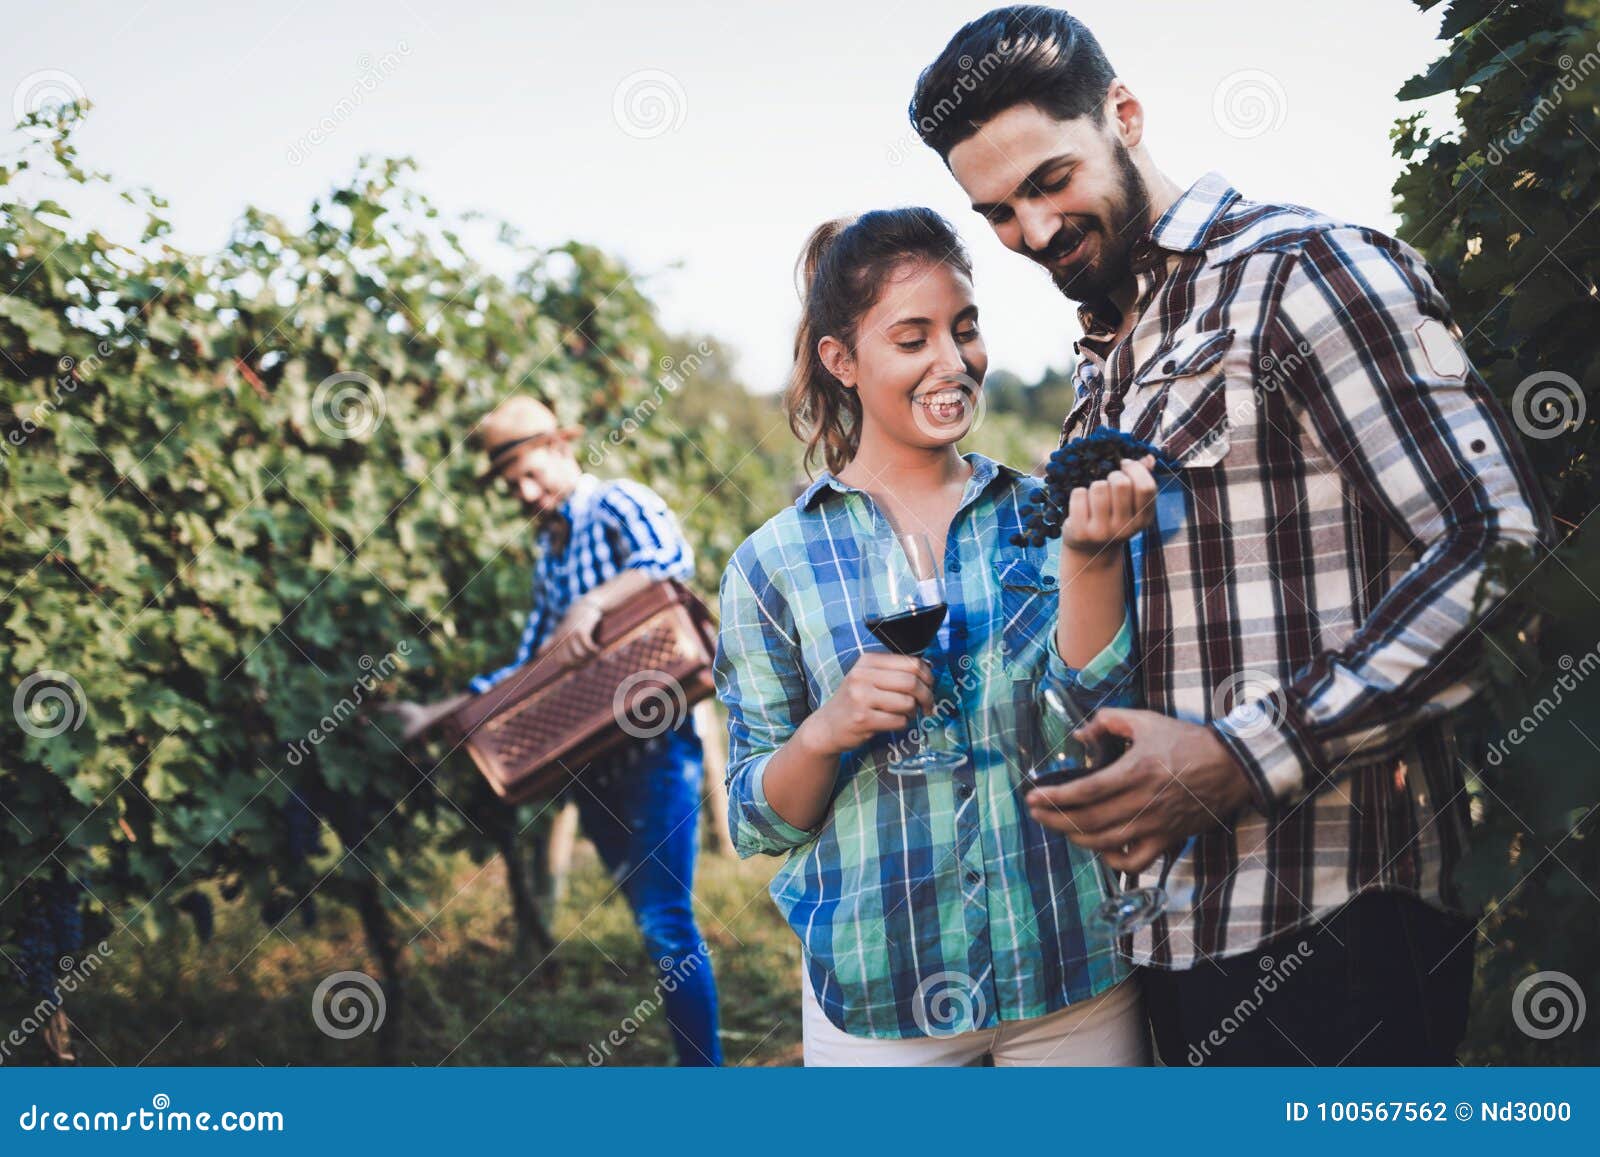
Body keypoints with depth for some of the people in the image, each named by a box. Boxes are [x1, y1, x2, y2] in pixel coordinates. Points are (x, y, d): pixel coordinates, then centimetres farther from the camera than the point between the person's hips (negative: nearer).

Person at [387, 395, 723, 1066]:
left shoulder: (617, 504, -2)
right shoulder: (548, 551, 21)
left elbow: (670, 558, -24)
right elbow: (529, 671, 21)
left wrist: (592, 603, -33)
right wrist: (442, 713, 16)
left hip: (654, 741, -8)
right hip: (592, 759, 8)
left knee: (666, 921, -12)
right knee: (650, 920, 9)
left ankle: (702, 1065, -8)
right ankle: (690, 1054, 15)